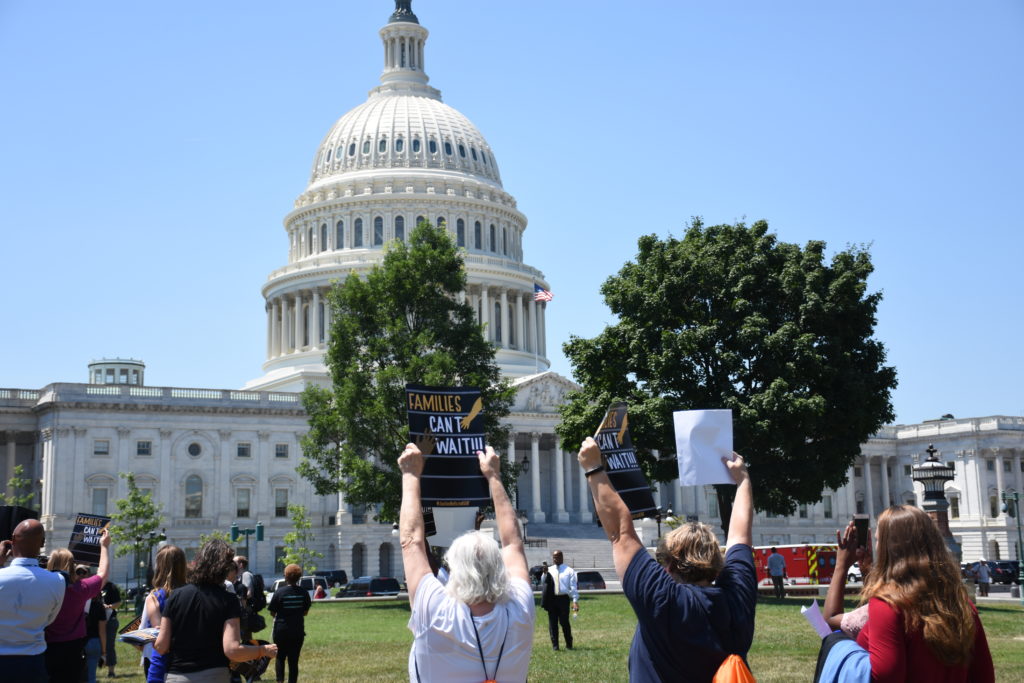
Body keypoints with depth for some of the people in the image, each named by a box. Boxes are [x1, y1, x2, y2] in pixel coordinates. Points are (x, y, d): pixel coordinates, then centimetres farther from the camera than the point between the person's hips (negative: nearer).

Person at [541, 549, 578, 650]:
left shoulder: (569, 570, 5)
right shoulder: (549, 570, 13)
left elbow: (573, 586, 2)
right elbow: (543, 581, 0)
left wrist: (575, 601, -5)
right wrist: (545, 573, -18)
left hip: (563, 599, -3)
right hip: (551, 599, 3)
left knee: (564, 622, -3)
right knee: (552, 623, 4)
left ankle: (569, 644, 11)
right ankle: (554, 645, 12)